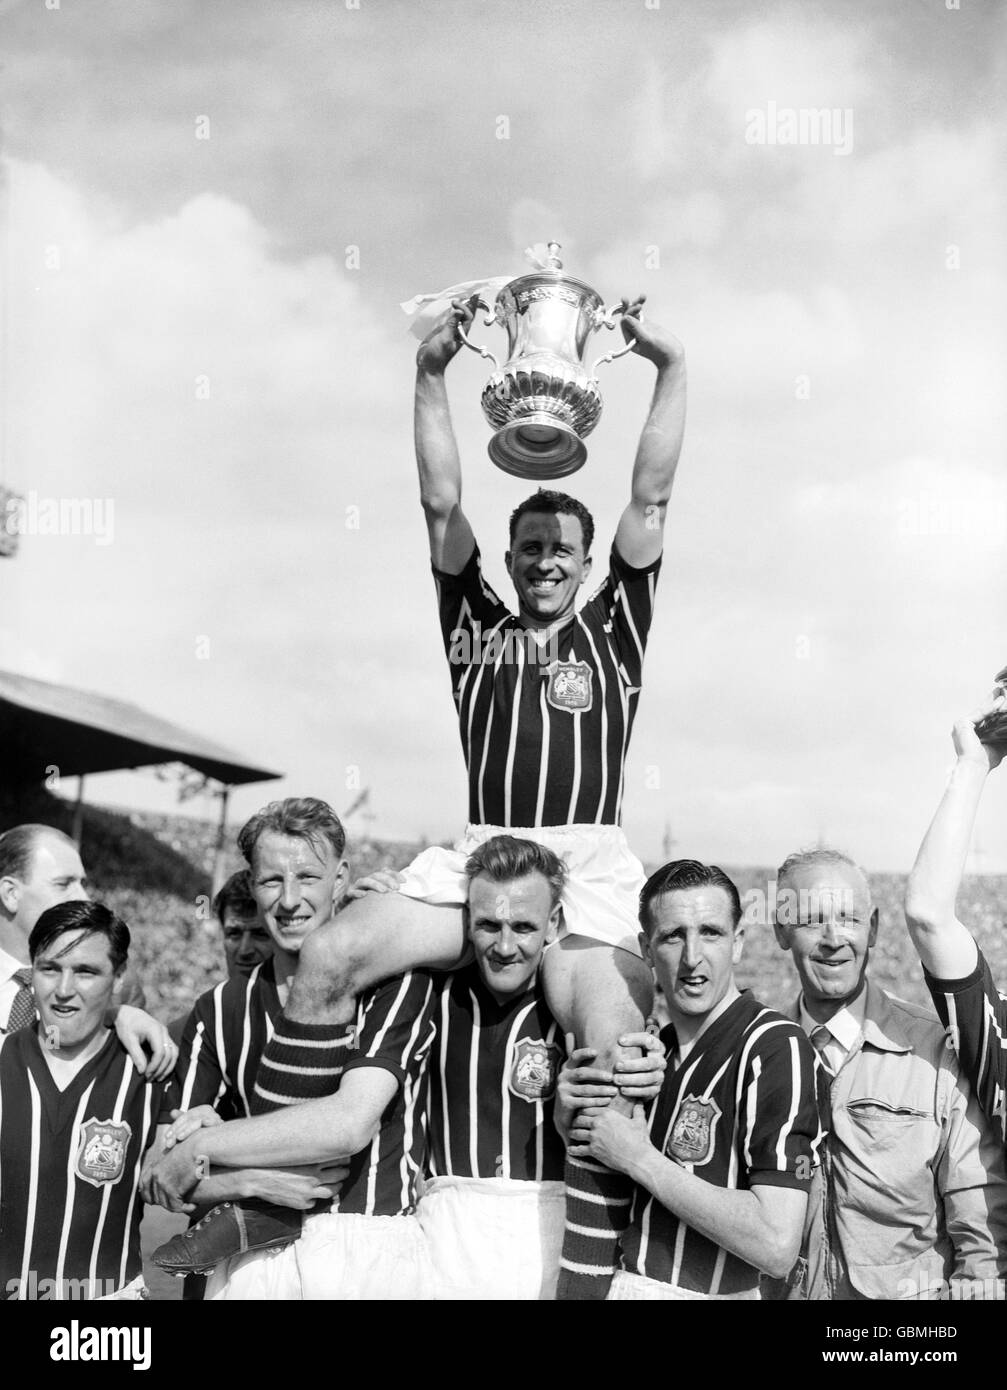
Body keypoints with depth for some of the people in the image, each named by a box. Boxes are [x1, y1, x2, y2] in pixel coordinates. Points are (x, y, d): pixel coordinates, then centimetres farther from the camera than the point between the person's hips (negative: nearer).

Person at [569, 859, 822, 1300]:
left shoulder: (775, 1048, -18)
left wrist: (640, 1159, -20)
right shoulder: (657, 1045, 4)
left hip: (713, 1292, -6)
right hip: (625, 1282, 6)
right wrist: (571, 1108, -7)